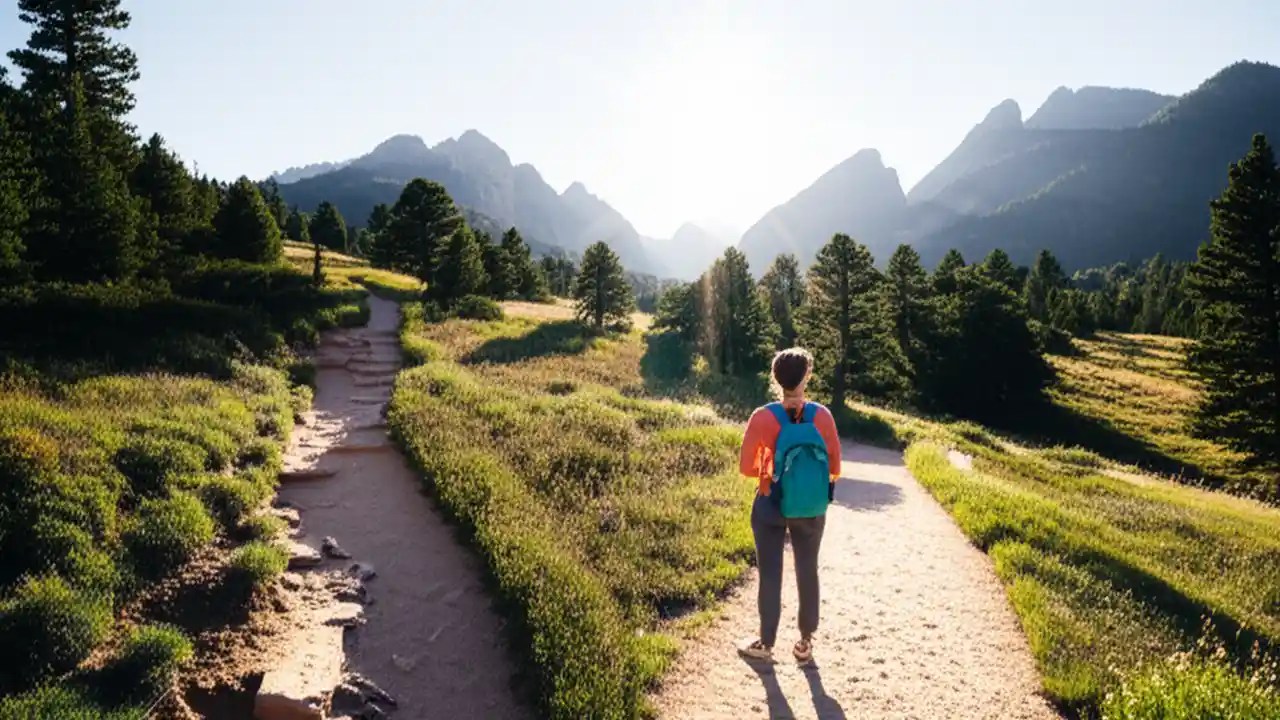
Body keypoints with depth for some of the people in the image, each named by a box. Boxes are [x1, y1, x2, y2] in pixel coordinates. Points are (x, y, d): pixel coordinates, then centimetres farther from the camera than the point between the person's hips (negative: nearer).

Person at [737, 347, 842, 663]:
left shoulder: (763, 417, -16)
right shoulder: (822, 415, -10)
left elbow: (747, 467, -9)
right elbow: (834, 468, -3)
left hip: (770, 506, -2)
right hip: (811, 509, 2)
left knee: (770, 575, 11)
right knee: (807, 573, 17)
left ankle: (766, 643, 23)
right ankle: (805, 642, 28)